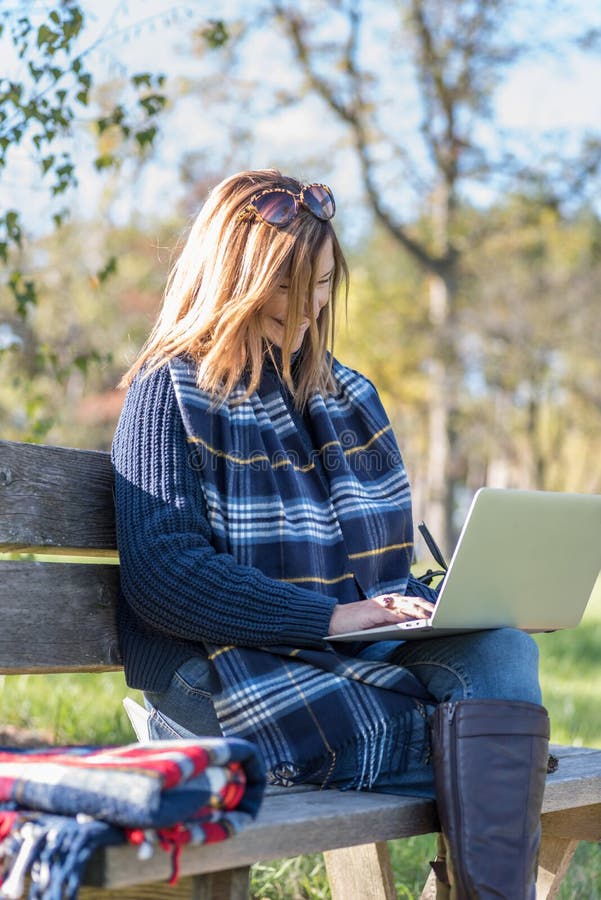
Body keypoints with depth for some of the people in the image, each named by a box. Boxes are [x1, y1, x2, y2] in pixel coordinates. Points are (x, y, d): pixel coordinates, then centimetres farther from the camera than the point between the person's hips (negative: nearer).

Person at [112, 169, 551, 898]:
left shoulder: (348, 395, 19)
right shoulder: (171, 393, -3)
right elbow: (163, 580, -14)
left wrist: (426, 604, -1)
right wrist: (330, 616, -20)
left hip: (359, 653, 6)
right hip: (230, 669, -6)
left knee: (500, 649, -25)